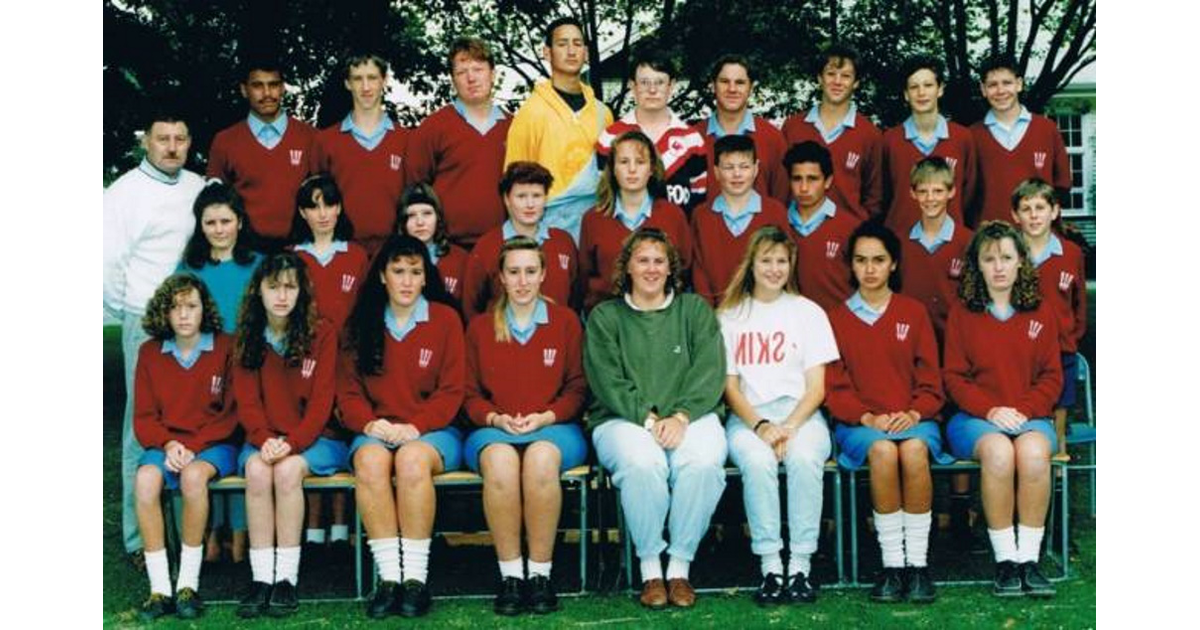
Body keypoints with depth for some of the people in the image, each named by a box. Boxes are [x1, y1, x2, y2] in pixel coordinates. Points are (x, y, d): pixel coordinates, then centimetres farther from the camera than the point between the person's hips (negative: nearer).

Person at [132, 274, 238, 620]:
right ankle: (159, 589, -27)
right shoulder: (150, 353, 7)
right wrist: (168, 444, -12)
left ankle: (188, 584, -25)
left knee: (193, 475, -37)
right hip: (166, 445, 2)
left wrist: (192, 447, -12)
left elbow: (232, 413, -1)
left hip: (213, 445, -2)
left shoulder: (225, 348, 0)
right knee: (145, 478, -32)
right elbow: (143, 417, 8)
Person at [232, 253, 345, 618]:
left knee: (288, 469, -33)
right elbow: (246, 401, 1)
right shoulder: (247, 339, 7)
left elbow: (321, 400, -7)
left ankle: (287, 578, -28)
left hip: (312, 439, -2)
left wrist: (292, 442, -21)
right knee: (256, 468, -30)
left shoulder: (321, 335, -1)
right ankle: (261, 578, -30)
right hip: (264, 440, 2)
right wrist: (264, 440, -18)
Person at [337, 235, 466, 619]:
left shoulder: (445, 319, 5)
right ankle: (388, 577, -33)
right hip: (376, 431, 2)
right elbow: (348, 390, 8)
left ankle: (416, 577, -31)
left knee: (412, 458, -36)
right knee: (370, 459, -34)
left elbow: (451, 390, -1)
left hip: (432, 431, -2)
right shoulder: (361, 324, 12)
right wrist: (369, 423, -12)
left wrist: (414, 427, -15)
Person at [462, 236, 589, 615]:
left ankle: (541, 573, -27)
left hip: (553, 427, -1)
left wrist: (546, 416, -8)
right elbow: (470, 395, 13)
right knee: (499, 461, -37)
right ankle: (510, 575, -28)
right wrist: (496, 418, -7)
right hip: (495, 430, 1)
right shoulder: (480, 327, 14)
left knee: (541, 459, -38)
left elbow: (577, 388, 9)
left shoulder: (566, 321, 12)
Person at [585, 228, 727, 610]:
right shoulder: (605, 317, 14)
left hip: (691, 416, 1)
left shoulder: (694, 310, 17)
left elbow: (709, 371, 3)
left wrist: (681, 416, -13)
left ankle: (680, 567, -20)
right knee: (642, 462, -36)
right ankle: (650, 569, -21)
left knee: (704, 461, -34)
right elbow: (608, 381, 1)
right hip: (623, 419, -1)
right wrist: (649, 419, -14)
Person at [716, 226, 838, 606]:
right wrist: (760, 426, -11)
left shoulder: (808, 313, 11)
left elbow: (816, 387, 5)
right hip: (747, 415, 0)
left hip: (800, 412, 0)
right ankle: (770, 566, -27)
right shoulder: (730, 316, 11)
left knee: (804, 458, -34)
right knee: (757, 461, -34)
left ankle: (801, 564, -26)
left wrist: (790, 426, -12)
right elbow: (729, 386, 7)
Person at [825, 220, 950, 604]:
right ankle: (893, 565, -29)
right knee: (883, 451, -35)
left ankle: (918, 564, -28)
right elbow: (835, 389, 4)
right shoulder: (837, 319, 12)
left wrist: (914, 414, -12)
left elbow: (931, 381, 8)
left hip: (912, 418, 0)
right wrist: (868, 417, -13)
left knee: (914, 449, -35)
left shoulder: (914, 313, 13)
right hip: (858, 422, 0)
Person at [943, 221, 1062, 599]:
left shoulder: (1041, 313, 12)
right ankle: (1005, 559, -27)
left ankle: (1029, 559, -26)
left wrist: (1023, 410, -10)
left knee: (1033, 452, -35)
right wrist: (991, 410, -13)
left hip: (1030, 415, 1)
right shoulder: (962, 315, 9)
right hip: (975, 416, -1)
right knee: (998, 451, -36)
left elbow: (1051, 377, 8)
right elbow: (954, 377, 3)